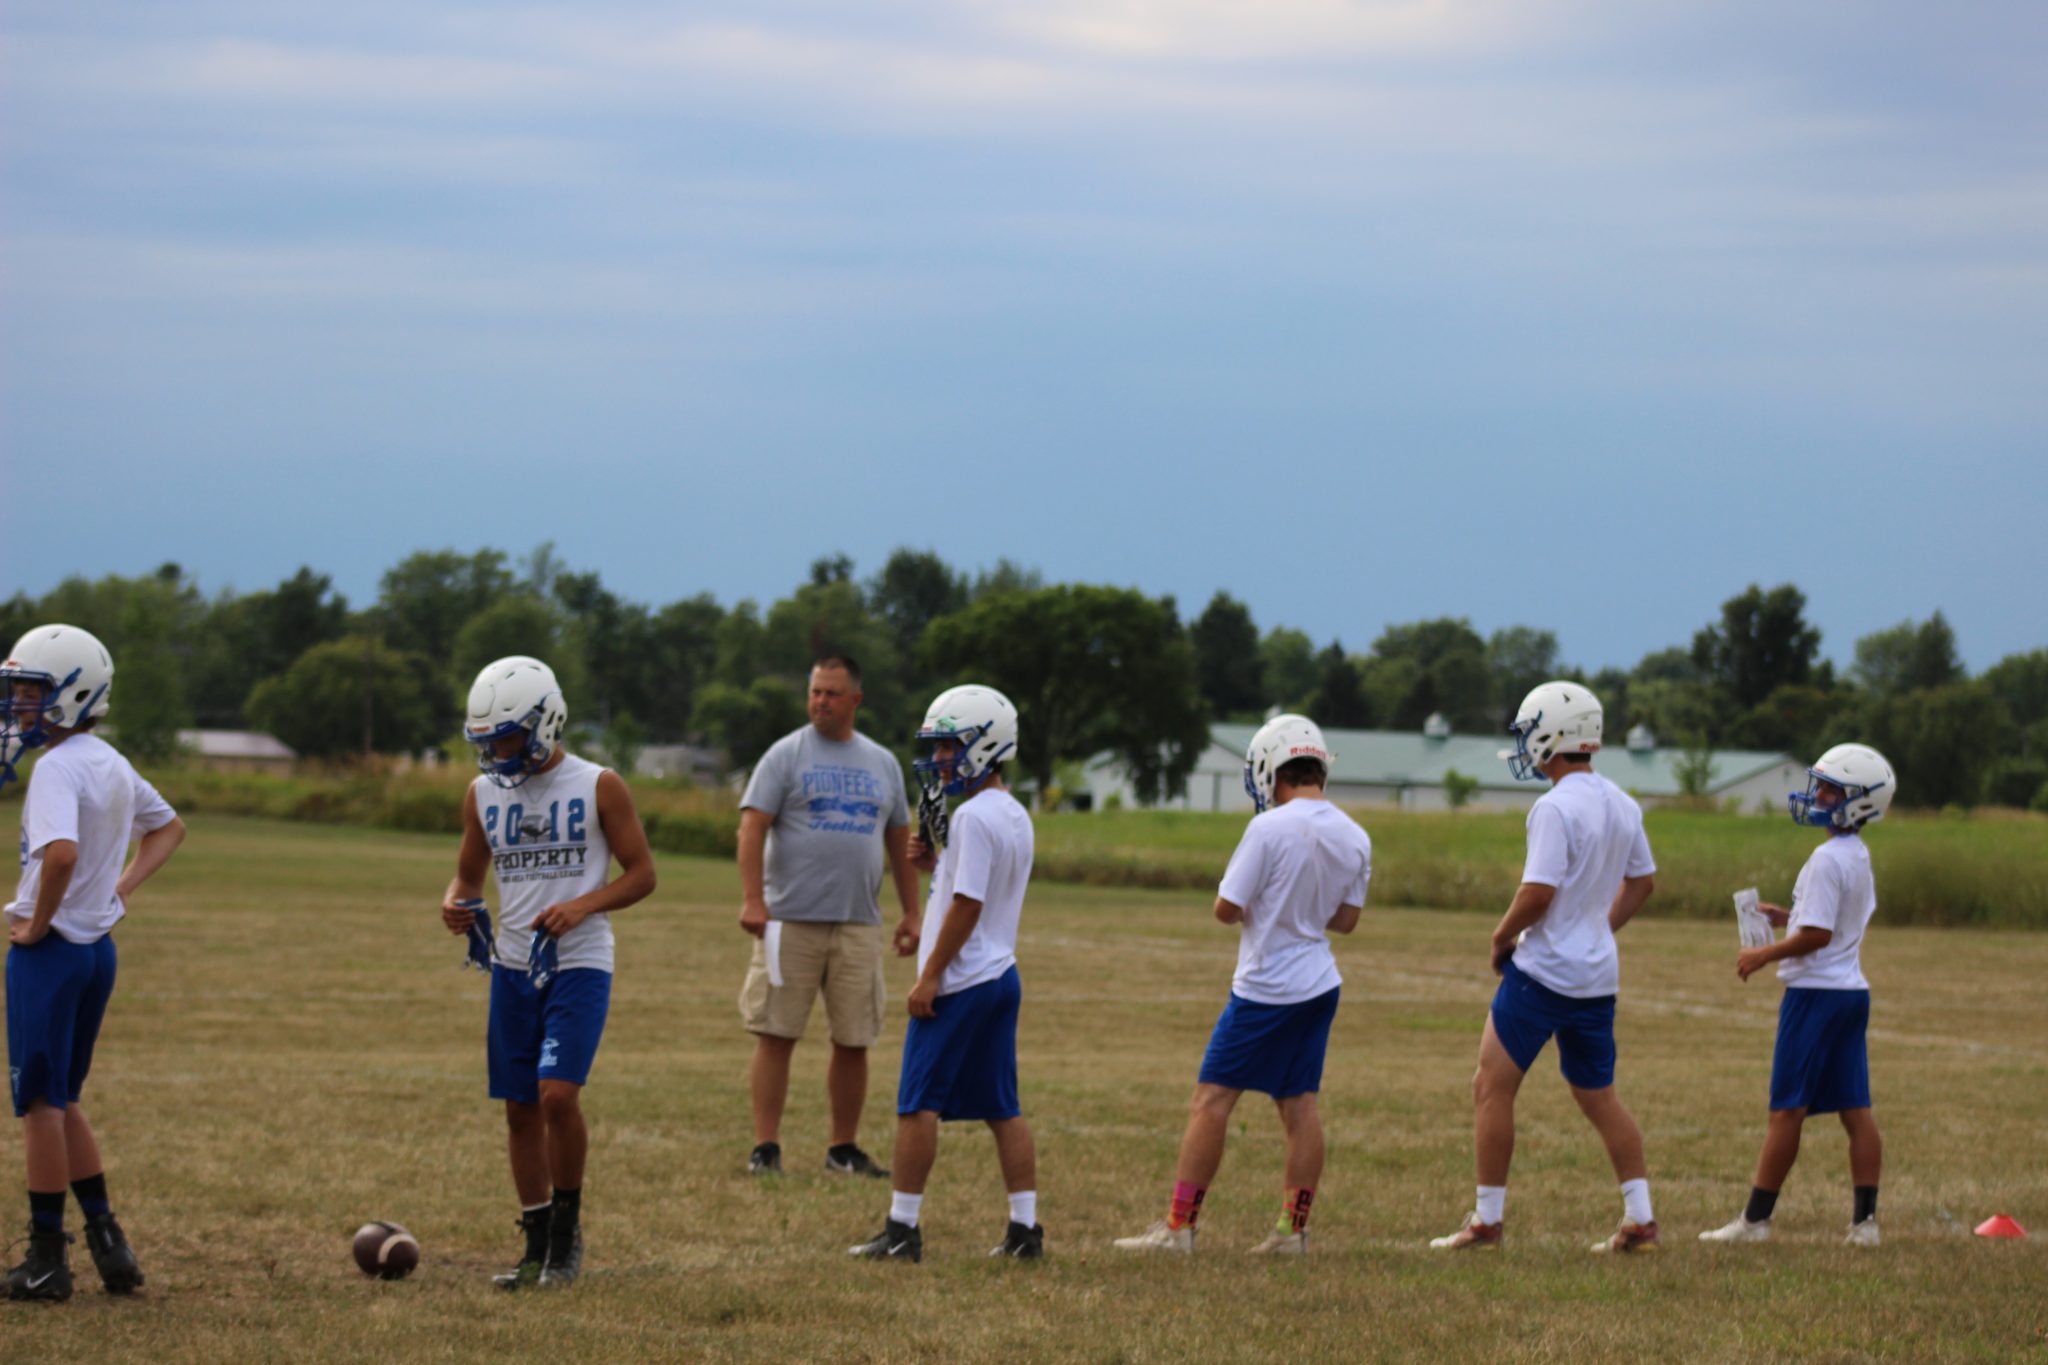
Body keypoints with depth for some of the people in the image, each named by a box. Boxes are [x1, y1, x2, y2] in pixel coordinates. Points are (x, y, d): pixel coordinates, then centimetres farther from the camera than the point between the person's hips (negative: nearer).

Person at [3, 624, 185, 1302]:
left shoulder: (58, 769, -19)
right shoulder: (113, 765, 9)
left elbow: (62, 853, -35)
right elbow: (169, 828, 26)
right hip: (98, 947, 8)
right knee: (62, 1100, 18)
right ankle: (108, 1242, 16)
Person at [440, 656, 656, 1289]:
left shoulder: (598, 787, -5)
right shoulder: (485, 793, 8)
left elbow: (641, 873, -3)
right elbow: (469, 875, 17)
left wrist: (582, 906, -18)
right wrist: (457, 904, -6)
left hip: (579, 965, -5)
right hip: (513, 967, 5)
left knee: (558, 1094, -18)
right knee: (520, 1109, 6)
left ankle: (568, 1230, 0)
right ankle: (538, 1246, 16)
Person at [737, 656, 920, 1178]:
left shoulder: (883, 763, 14)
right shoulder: (786, 755, 1)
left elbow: (899, 841, 20)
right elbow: (753, 827, -6)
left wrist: (910, 913, 15)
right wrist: (752, 900, -17)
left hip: (858, 922, 4)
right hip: (790, 919, -4)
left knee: (853, 1041, 5)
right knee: (776, 1035, -4)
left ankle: (844, 1149, 14)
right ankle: (766, 1146, -1)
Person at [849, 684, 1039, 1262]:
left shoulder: (973, 817, -17)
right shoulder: (1015, 817, 13)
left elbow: (967, 906, -20)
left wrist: (930, 976, -16)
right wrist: (935, 863, 8)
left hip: (960, 982, -9)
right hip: (1002, 977, 9)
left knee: (919, 1103, -3)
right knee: (1002, 1107, 11)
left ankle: (902, 1228, -2)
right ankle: (1024, 1229, 10)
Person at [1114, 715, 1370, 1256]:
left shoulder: (1271, 830, -18)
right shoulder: (1355, 838, 2)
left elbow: (1226, 907, -14)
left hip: (1266, 988, -7)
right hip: (1320, 986, 7)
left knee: (1212, 1099, -1)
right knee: (1300, 1105, 11)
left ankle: (1179, 1225, -2)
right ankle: (1293, 1228, 12)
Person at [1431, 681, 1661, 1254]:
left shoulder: (1556, 808, -19)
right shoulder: (1622, 806, 7)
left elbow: (1539, 894, -23)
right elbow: (1641, 882, 19)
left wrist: (1503, 937, -6)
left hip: (1544, 970, -8)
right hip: (1597, 974, 8)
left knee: (1493, 1088, 1)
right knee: (1599, 1096, 16)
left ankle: (1487, 1221, 2)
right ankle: (1640, 1219, 12)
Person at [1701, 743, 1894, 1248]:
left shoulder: (1827, 860, -18)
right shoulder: (1860, 857, 11)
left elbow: (1817, 935, -21)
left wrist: (1764, 956, -10)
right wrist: (1787, 916, 16)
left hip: (1815, 992, -9)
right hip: (1852, 991, 9)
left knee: (1788, 1110, -3)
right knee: (1855, 1110, 7)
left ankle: (1756, 1218, 1)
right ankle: (1864, 1220, 5)